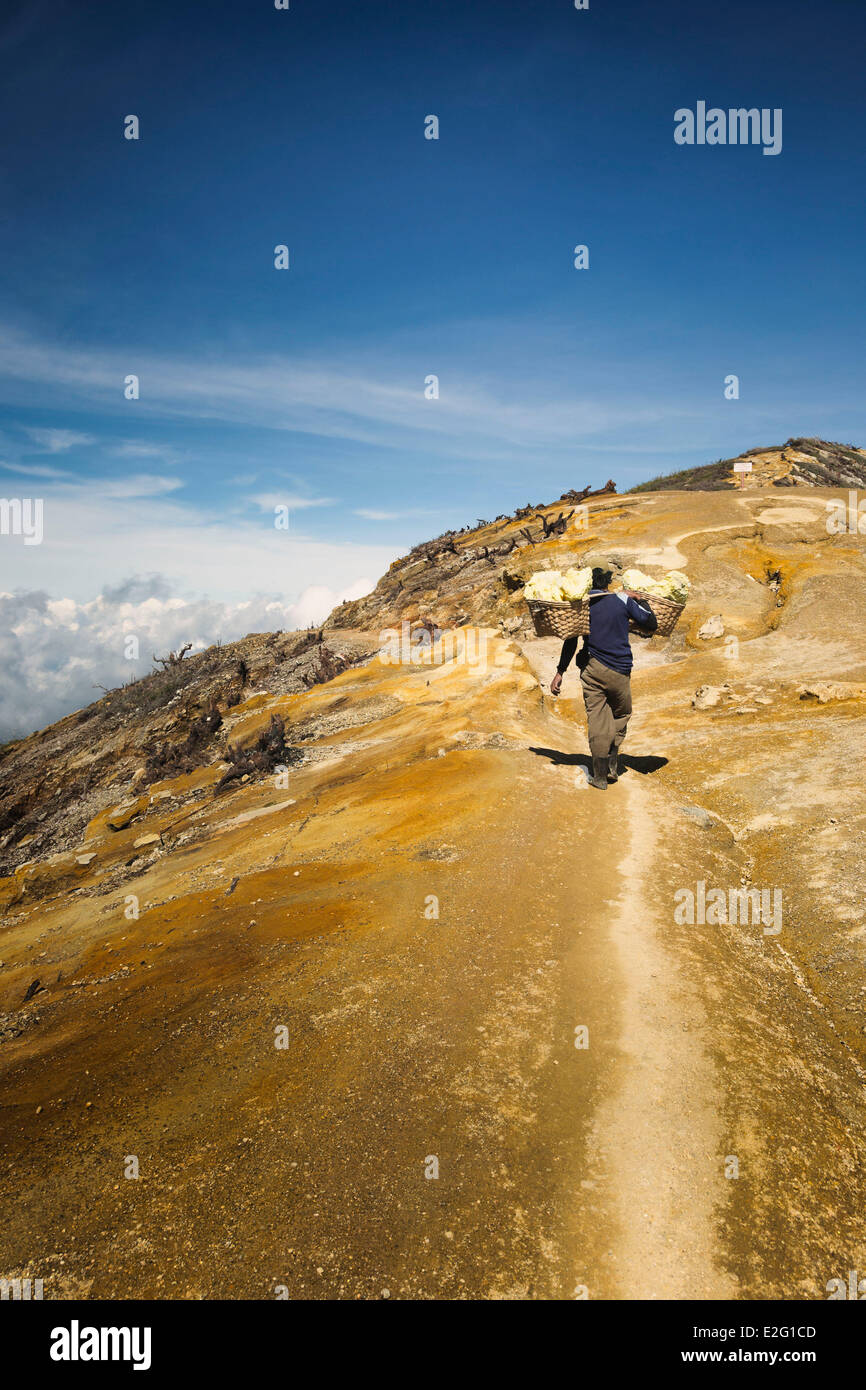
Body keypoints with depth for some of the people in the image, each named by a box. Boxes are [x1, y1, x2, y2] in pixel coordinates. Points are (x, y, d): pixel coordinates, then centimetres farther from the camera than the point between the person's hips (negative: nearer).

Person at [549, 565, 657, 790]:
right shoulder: (623, 599, 0)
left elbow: (570, 641, 1)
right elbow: (651, 624, 5)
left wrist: (560, 672, 6)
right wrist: (639, 599, 16)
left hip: (592, 668, 0)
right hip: (620, 670, 0)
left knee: (597, 720, 2)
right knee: (621, 715, 20)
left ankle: (600, 776, 2)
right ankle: (612, 765, 12)